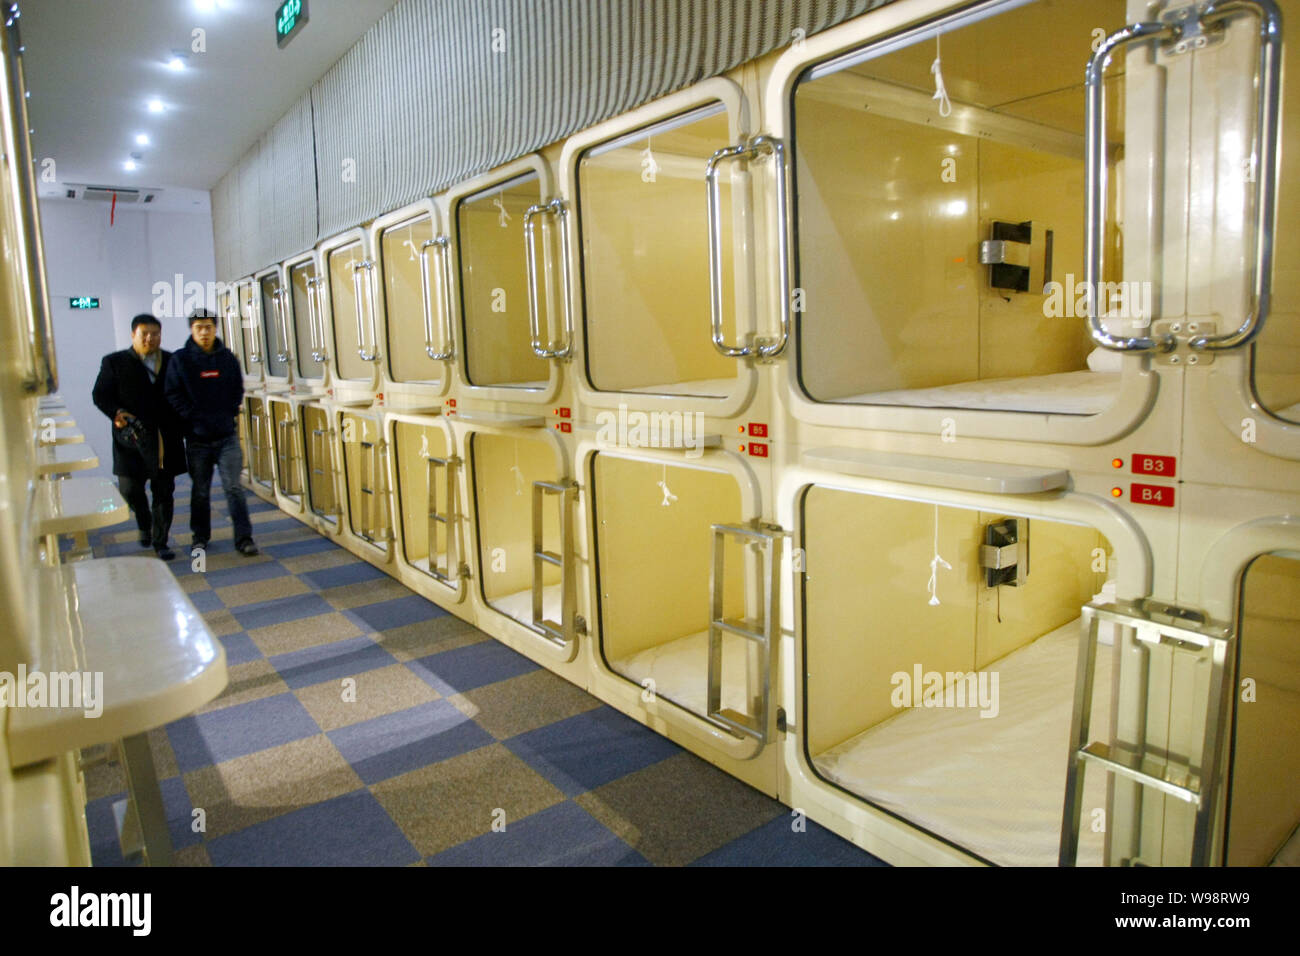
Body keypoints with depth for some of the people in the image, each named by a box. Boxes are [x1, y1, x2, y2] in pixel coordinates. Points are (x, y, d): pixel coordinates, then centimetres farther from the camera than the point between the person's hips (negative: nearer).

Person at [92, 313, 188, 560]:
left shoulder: (171, 362, 8)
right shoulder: (114, 362, 5)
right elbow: (99, 395, 4)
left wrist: (184, 428, 1)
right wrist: (116, 413, -15)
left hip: (165, 440, 1)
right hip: (132, 438, -1)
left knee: (164, 492, 4)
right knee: (130, 488, 1)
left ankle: (160, 542, 15)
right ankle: (145, 526, 31)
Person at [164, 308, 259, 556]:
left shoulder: (227, 357, 4)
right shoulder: (180, 359, -2)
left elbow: (238, 389, 11)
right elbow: (173, 395, -4)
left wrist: (230, 413, -1)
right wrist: (194, 417, -12)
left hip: (227, 435, 1)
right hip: (197, 438, 0)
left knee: (233, 487, -4)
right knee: (200, 491, 11)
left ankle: (244, 538, -1)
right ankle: (200, 536, 25)